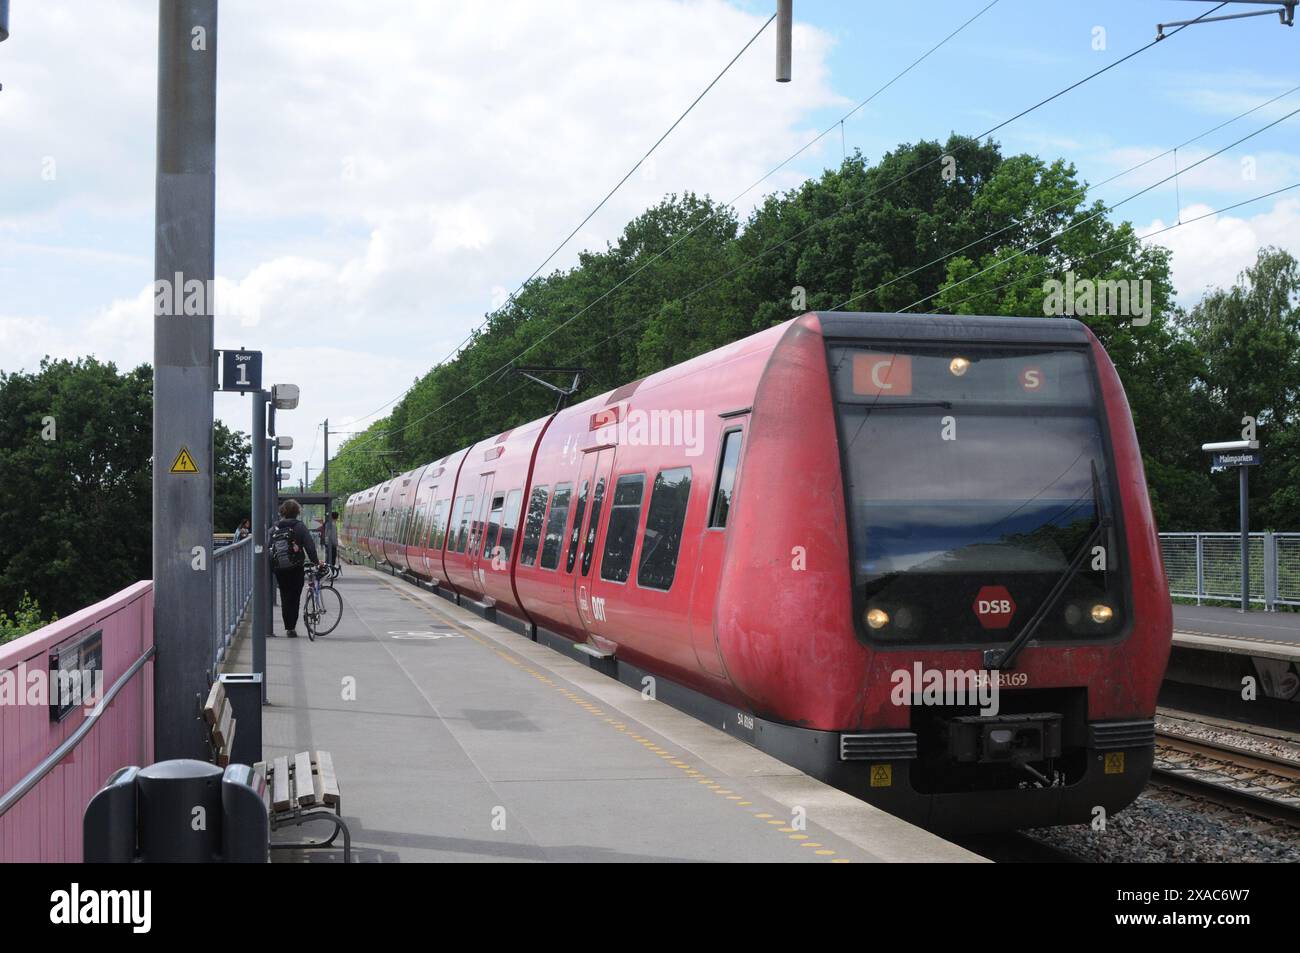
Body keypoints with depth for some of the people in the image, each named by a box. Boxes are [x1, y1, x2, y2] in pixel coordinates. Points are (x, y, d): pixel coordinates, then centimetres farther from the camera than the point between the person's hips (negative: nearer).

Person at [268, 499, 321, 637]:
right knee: (294, 597, 5)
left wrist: (272, 566, 13)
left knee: (285, 598, 12)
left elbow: (268, 548, 6)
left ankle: (288, 627, 12)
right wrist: (315, 561, -3)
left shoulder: (274, 528, 4)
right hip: (296, 568, -3)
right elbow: (309, 545, -11)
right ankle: (292, 627, 2)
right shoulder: (299, 526, -6)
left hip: (279, 569, 3)